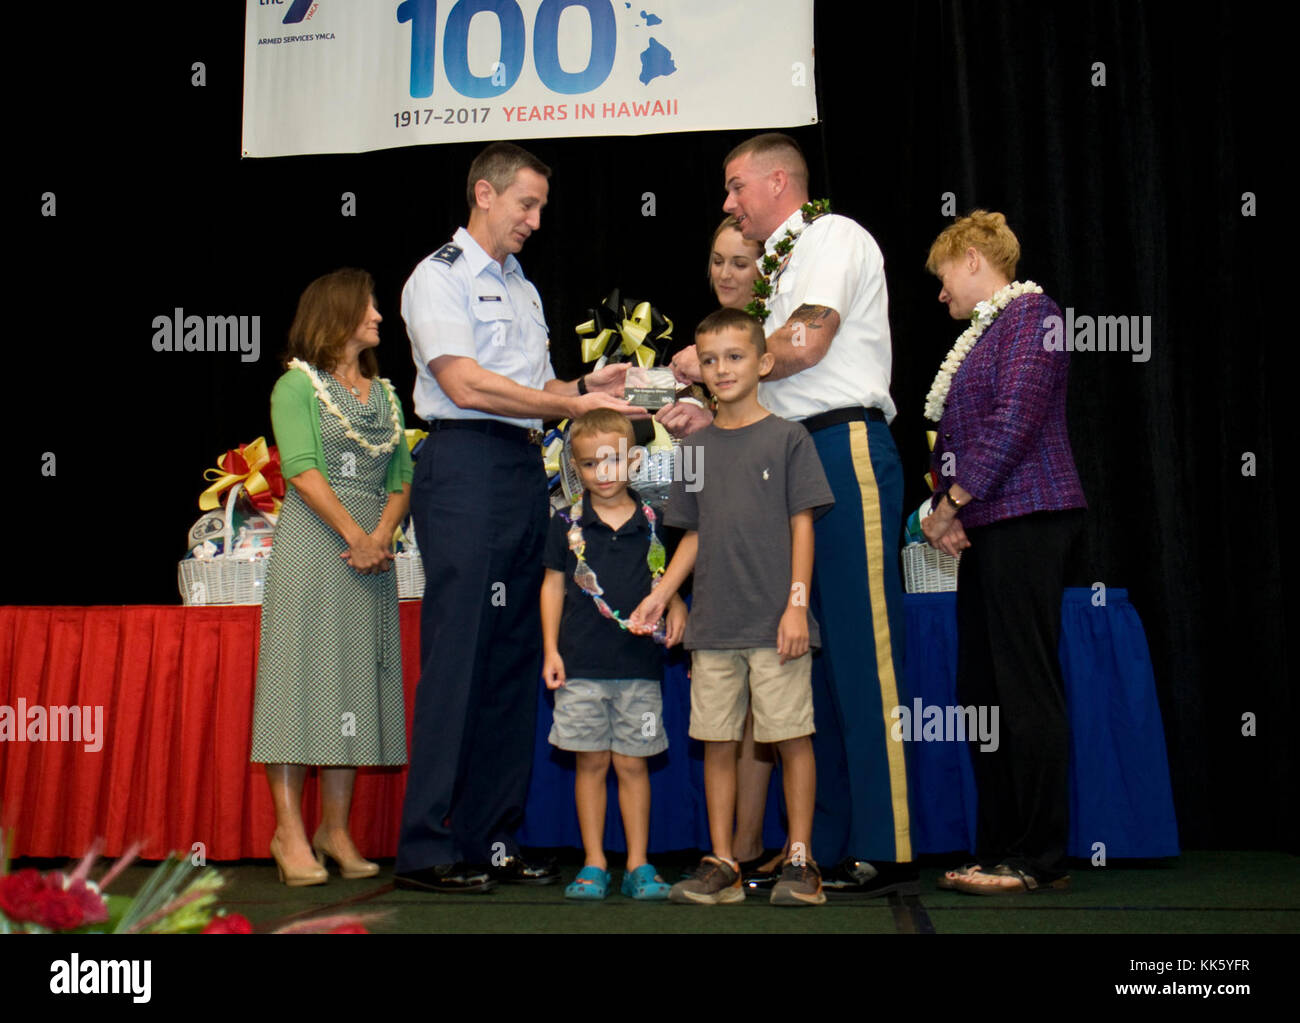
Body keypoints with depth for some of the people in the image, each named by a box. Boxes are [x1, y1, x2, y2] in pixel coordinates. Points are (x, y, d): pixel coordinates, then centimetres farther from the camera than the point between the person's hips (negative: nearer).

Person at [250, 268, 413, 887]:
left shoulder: (385, 393, 18)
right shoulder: (297, 384, 1)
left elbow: (401, 476, 11)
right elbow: (302, 469, -11)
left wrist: (383, 535, -7)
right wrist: (355, 536, -18)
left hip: (373, 549, 6)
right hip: (312, 542, -6)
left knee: (357, 682, 5)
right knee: (304, 673, -6)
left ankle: (335, 829, 11)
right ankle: (290, 832, -2)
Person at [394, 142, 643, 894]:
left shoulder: (522, 288, 24)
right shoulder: (439, 277, -1)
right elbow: (466, 385, -14)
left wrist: (588, 387, 4)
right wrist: (573, 404, -15)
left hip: (525, 468, 8)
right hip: (466, 469, -8)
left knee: (515, 658, 7)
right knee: (457, 657, -9)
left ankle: (492, 841, 13)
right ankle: (427, 850, -3)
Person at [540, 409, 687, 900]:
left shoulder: (652, 523, 4)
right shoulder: (567, 524, 3)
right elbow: (553, 585, 8)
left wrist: (676, 606, -5)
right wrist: (550, 649, 2)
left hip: (639, 664, 0)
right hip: (582, 666, 0)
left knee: (632, 764, 6)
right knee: (591, 763, 5)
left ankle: (638, 865, 14)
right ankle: (594, 864, 15)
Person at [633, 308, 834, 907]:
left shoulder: (787, 438, 1)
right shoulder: (696, 448, 13)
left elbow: (802, 526, -2)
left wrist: (797, 604, -10)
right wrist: (662, 592, 5)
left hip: (775, 622, -4)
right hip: (712, 625, 4)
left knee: (792, 739, -1)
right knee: (717, 742, 7)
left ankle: (800, 861, 10)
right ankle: (721, 864, 16)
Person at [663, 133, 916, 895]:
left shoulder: (833, 235, 0)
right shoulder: (786, 259, 25)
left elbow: (803, 344, -14)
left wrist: (709, 365, -2)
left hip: (845, 448, -9)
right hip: (797, 458, 9)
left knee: (861, 647, -11)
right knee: (814, 653, 7)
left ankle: (887, 852, -8)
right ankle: (829, 846, 12)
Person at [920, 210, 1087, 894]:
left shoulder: (1030, 313, -5)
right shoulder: (981, 334, 22)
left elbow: (1015, 419, -16)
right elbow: (955, 435, 21)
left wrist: (953, 501, -13)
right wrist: (942, 510, 6)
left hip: (1025, 520, -10)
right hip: (986, 528, 10)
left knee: (1025, 690, -9)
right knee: (981, 693, 9)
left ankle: (1040, 861, -3)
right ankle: (999, 849, 15)